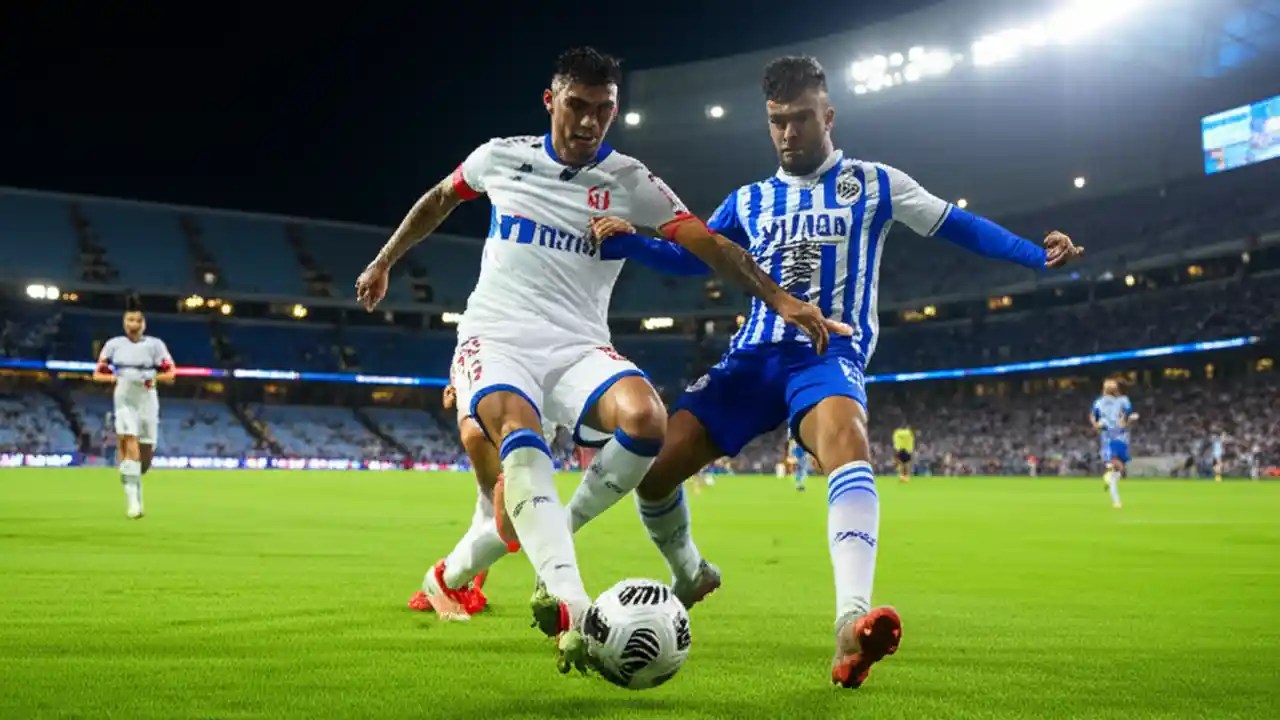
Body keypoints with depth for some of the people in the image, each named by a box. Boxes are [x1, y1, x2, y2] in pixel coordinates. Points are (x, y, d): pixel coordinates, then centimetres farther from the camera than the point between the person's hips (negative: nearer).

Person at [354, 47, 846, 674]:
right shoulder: (501, 156, 8)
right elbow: (438, 201, 27)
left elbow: (709, 245, -3)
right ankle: (573, 607, -49)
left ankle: (553, 537, -6)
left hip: (578, 347, 1)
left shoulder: (631, 182, 4)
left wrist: (780, 299, -14)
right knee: (517, 430, -35)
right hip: (496, 336, -1)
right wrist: (384, 262, 32)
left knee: (646, 419, -31)